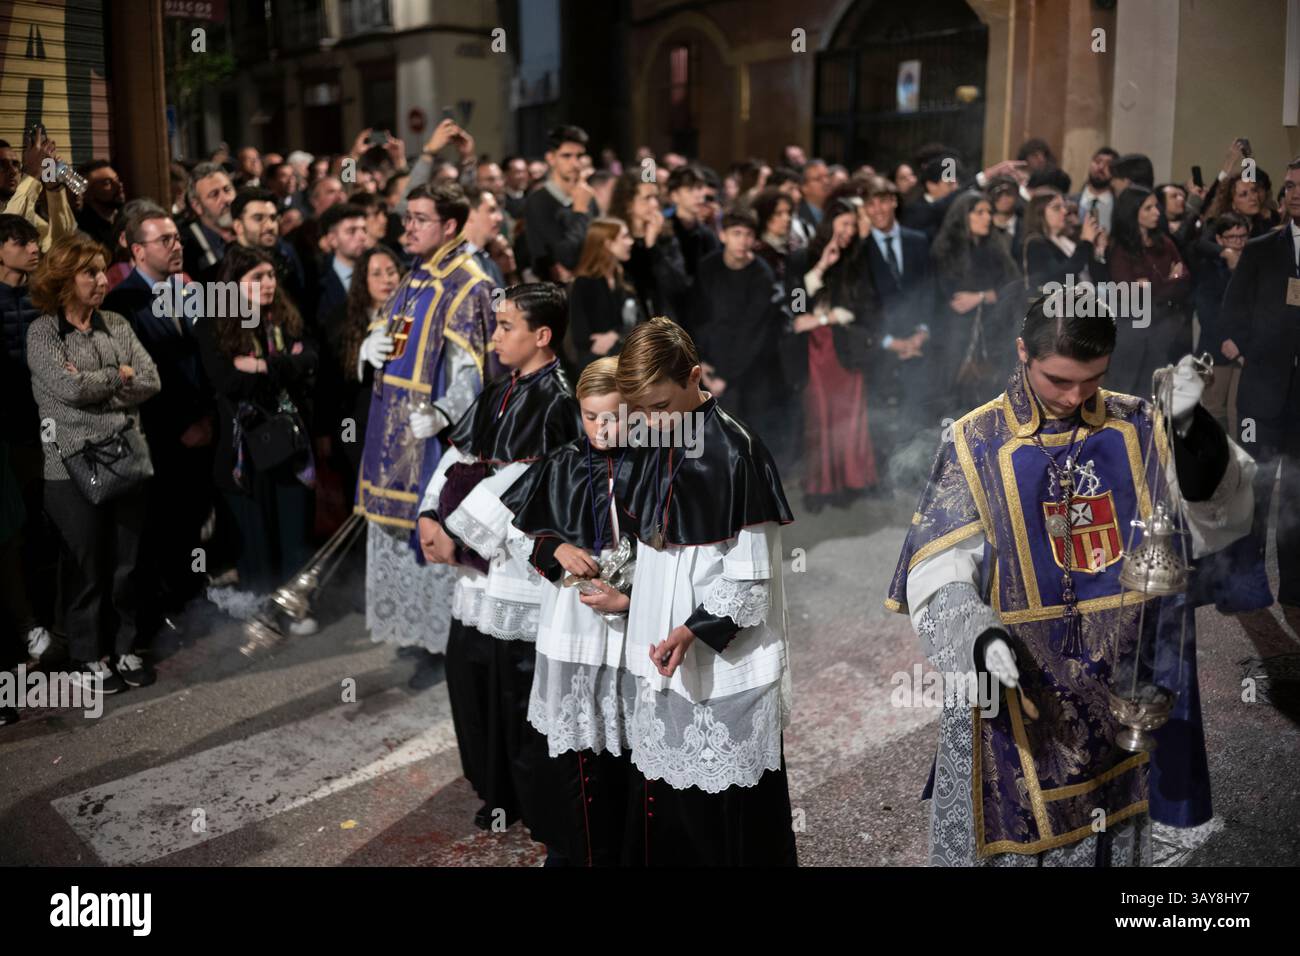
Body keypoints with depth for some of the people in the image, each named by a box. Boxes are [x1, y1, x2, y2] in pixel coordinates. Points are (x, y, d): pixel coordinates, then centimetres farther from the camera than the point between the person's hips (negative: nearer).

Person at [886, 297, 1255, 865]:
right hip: (1014, 696, -3)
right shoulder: (978, 442, -8)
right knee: (1006, 840, 8)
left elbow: (1218, 521, -7)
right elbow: (938, 574, -11)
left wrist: (1192, 432, -22)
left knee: (1112, 839, 17)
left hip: (1119, 693, 3)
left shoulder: (1138, 428, 1)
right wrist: (980, 639, -28)